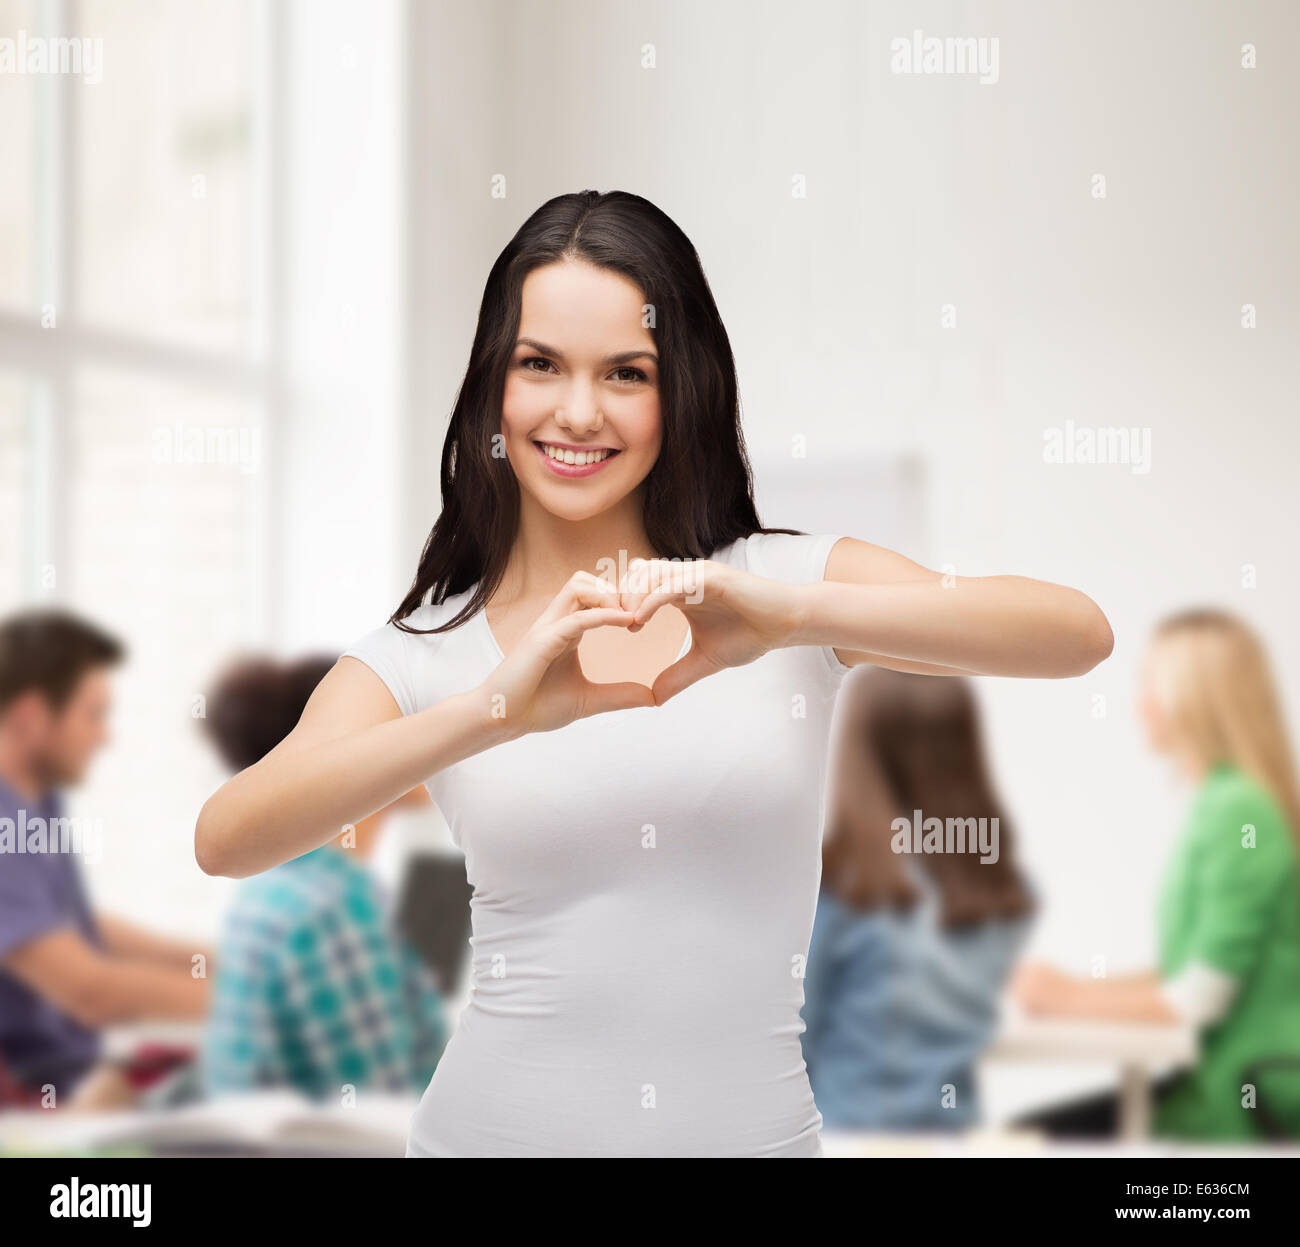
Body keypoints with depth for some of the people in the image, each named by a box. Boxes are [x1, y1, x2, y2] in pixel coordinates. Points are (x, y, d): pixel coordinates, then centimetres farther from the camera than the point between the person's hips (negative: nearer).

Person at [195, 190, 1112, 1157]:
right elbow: (225, 840, -18)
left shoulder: (791, 584, -3)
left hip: (757, 1128, 0)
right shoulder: (419, 657, -1)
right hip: (495, 1128, 0)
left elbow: (1080, 633, -16)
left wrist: (786, 615, -30)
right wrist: (496, 710, -31)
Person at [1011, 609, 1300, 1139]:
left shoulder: (1240, 811, -17)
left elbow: (1197, 1001, -19)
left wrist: (1069, 999, -7)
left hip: (1240, 1102, -9)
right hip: (1204, 1078, 9)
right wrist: (1076, 989, 7)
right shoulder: (1215, 803, 12)